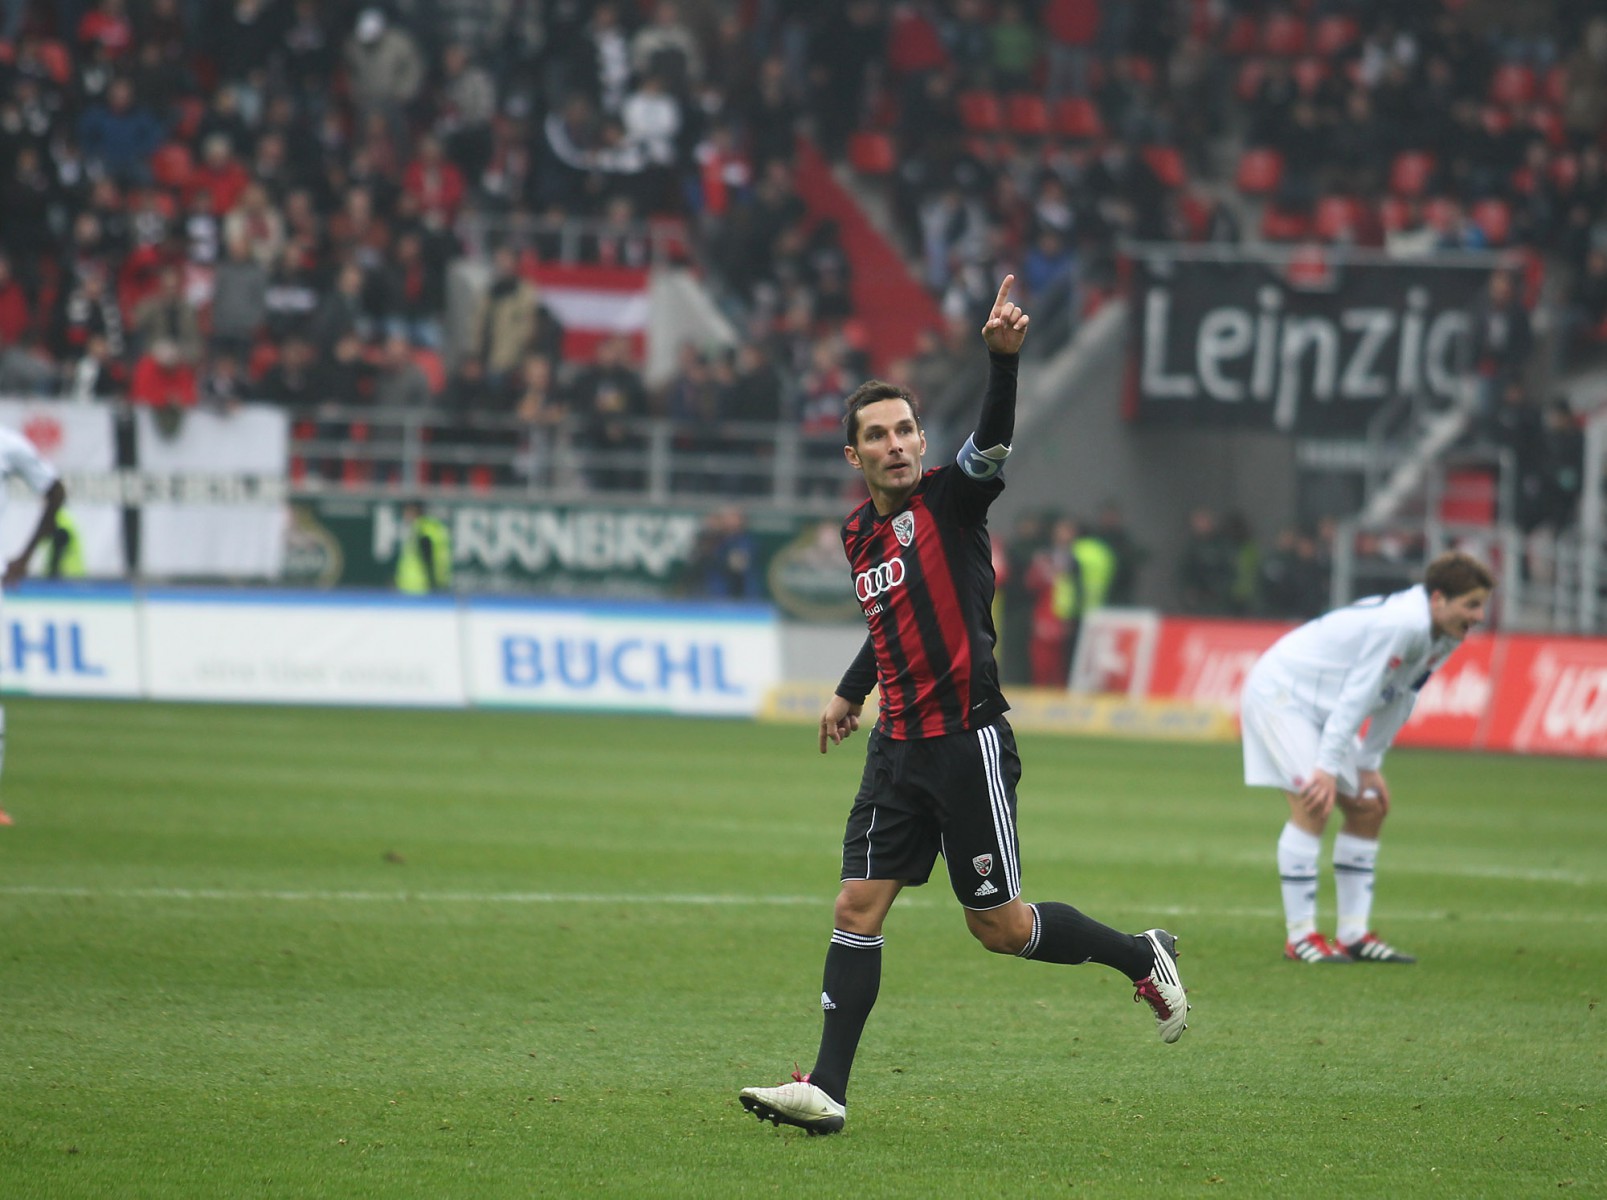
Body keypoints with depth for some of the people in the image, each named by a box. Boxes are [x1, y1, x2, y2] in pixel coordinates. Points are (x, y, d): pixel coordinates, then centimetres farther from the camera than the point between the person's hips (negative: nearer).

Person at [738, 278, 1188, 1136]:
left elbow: (994, 441, -30)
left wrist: (1002, 356, -46)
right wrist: (852, 692, 32)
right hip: (900, 745, 6)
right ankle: (827, 1090, -3)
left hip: (967, 738, -6)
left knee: (999, 927, 0)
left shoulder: (951, 500, -8)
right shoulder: (860, 534, 12)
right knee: (858, 909, -2)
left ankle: (1141, 956, 24)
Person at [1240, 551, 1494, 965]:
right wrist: (1327, 768, -30)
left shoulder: (1443, 639, -2)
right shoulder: (1400, 624, -31)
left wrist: (1370, 765, 7)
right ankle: (1300, 936, -17)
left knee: (1369, 809, 8)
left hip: (1323, 708, 10)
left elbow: (1399, 700, 8)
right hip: (1280, 693, -10)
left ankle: (1354, 935, 11)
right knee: (1313, 803, -21)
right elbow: (1357, 697, -31)